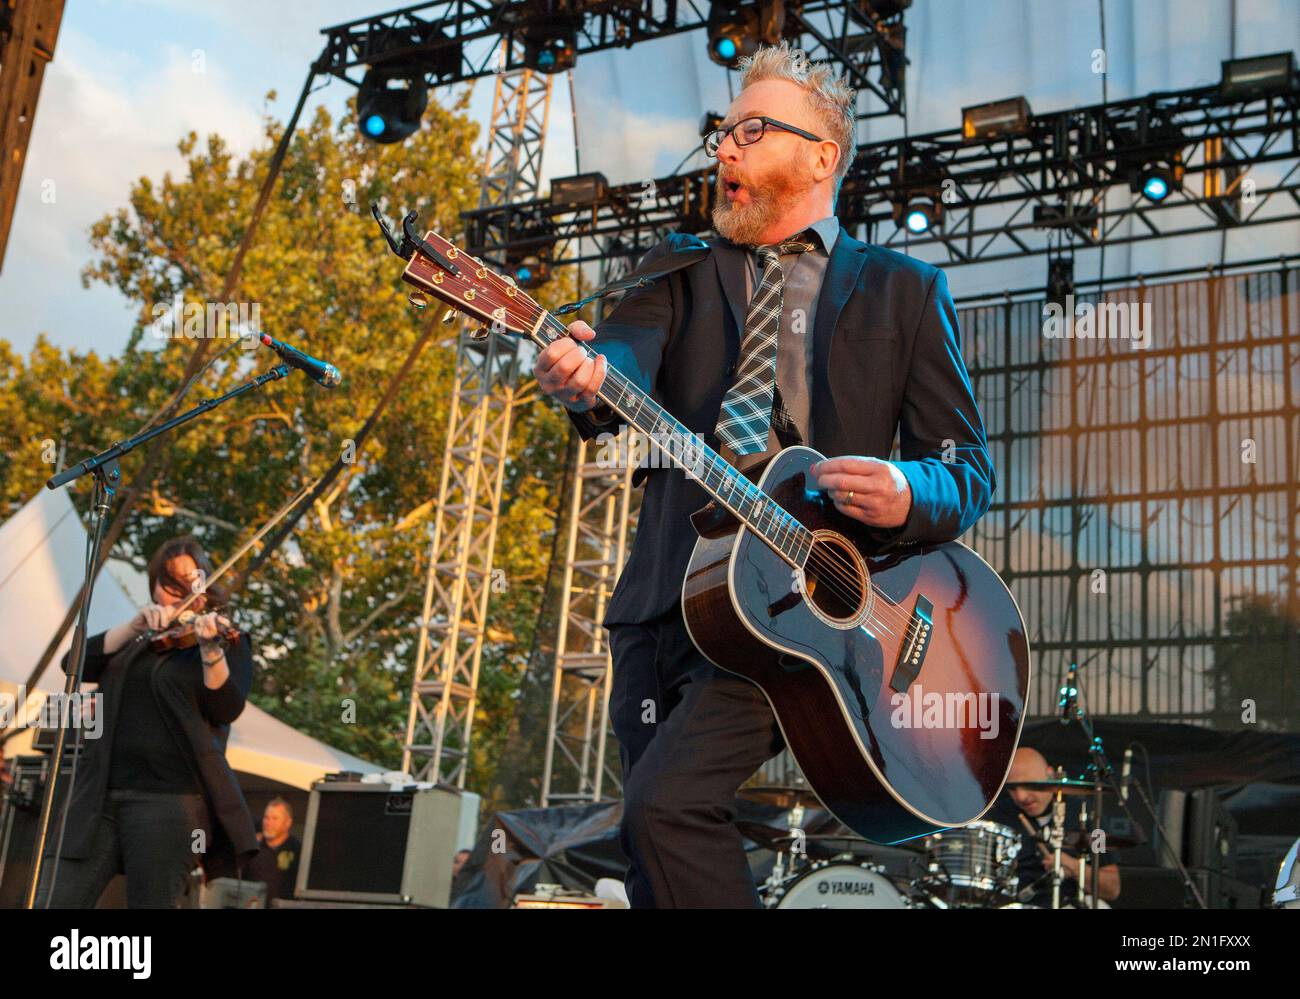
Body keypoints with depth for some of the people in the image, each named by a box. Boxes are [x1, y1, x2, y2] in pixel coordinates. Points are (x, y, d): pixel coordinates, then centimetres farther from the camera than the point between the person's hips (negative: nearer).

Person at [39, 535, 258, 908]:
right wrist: (133, 626, -7)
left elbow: (226, 710, -9)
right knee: (54, 901, -3)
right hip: (97, 793, 5)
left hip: (170, 798, -4)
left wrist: (211, 649, -24)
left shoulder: (229, 639, 6)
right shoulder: (136, 640, 20)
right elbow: (75, 665, 5)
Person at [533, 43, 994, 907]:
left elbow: (970, 468, 5)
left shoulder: (904, 291, 8)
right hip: (667, 600, 4)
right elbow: (628, 355, -9)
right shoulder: (680, 269, 13)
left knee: (666, 803, -22)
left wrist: (905, 495, -18)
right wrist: (588, 379, -34)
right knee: (655, 861, 8)